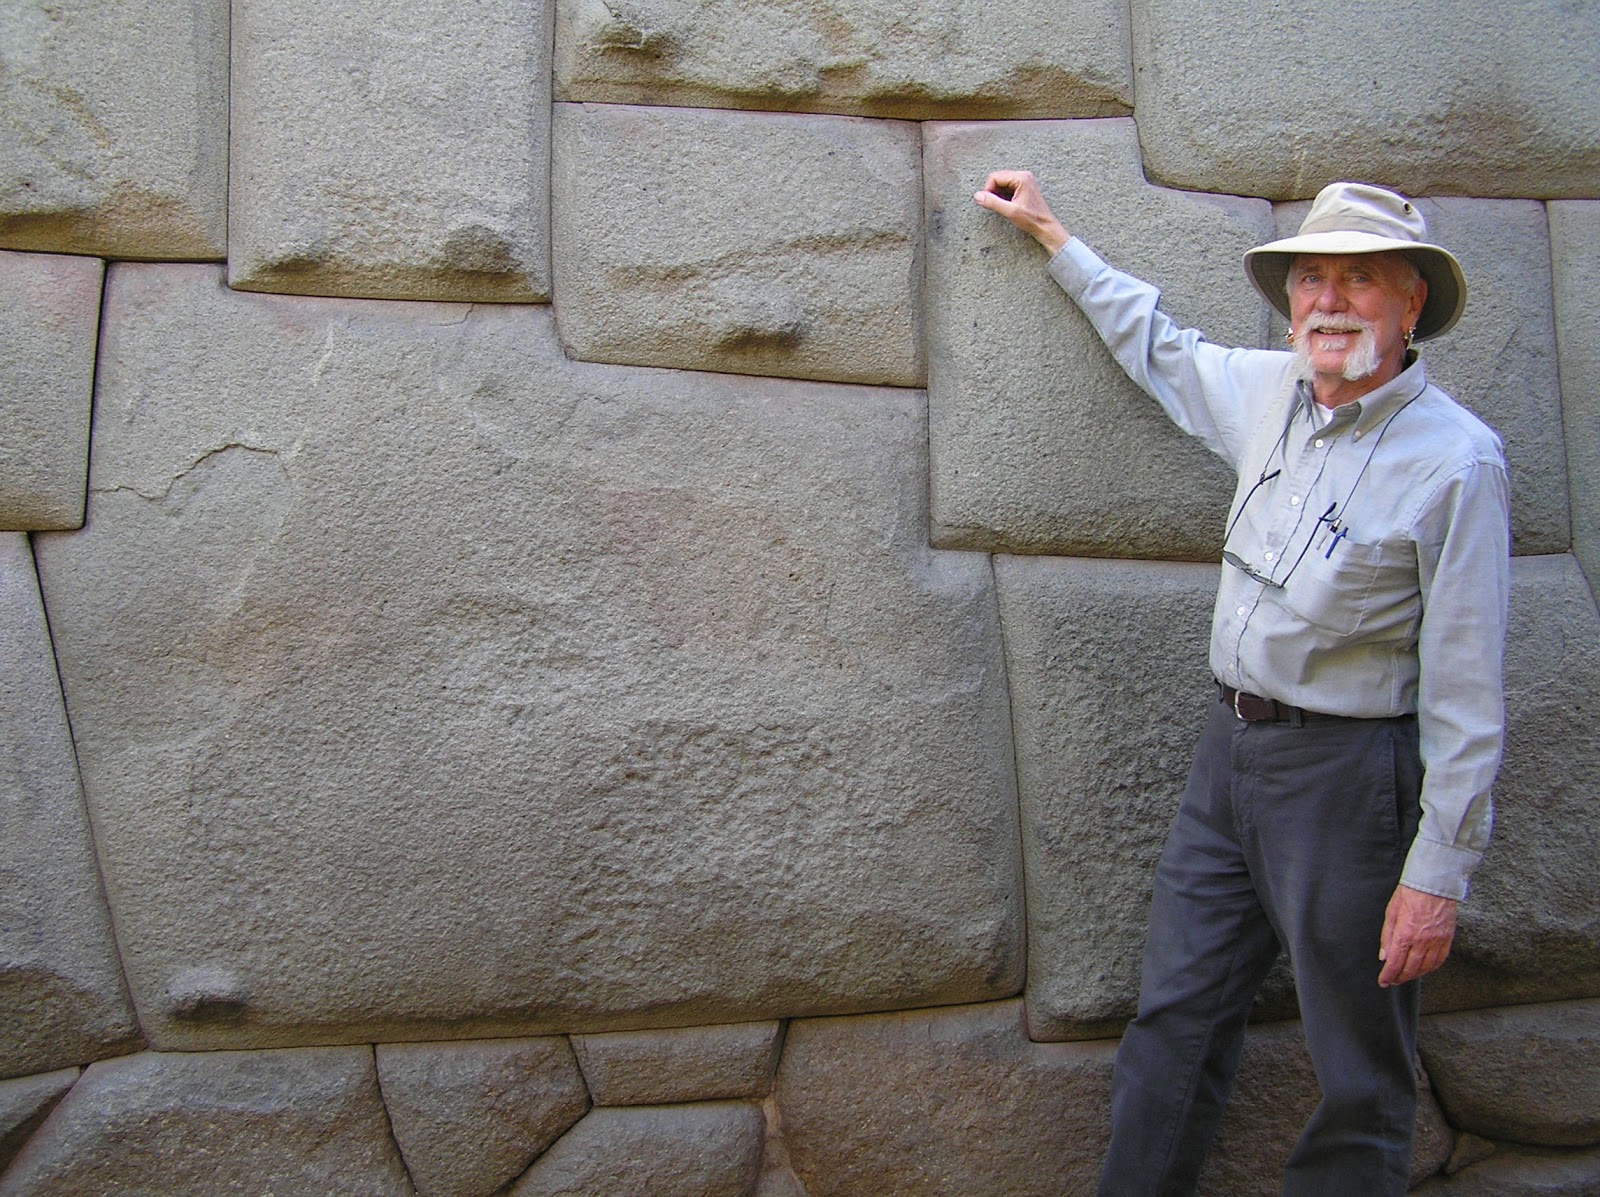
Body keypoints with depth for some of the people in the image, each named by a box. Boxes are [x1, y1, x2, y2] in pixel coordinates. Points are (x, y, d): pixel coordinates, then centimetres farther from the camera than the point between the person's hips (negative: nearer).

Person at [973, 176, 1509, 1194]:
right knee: (1176, 1017, 15)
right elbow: (1157, 343, 25)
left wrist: (1439, 872, -16)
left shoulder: (1457, 459, -15)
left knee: (1360, 1073, 7)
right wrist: (1051, 231, 30)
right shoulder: (1271, 393, 4)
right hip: (1229, 747, 7)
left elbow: (1468, 689, -15)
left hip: (1345, 774, -6)